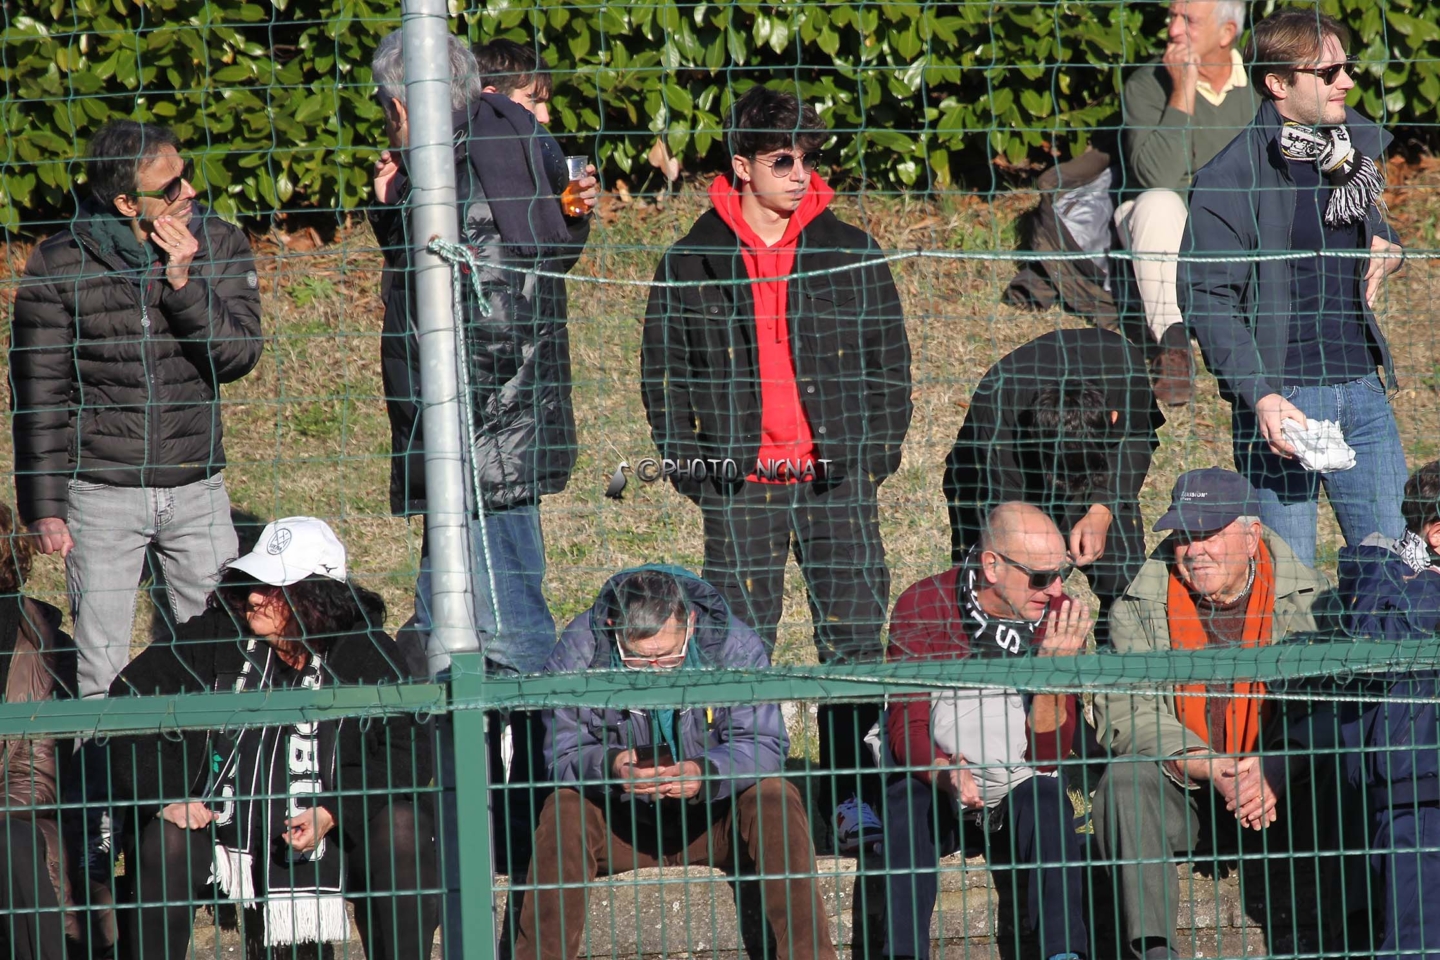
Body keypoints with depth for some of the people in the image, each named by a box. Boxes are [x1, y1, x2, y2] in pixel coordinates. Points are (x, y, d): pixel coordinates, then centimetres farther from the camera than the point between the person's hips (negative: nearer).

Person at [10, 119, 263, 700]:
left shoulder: (220, 246, 0)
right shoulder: (59, 267, -8)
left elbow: (238, 356, -8)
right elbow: (39, 395, -4)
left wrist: (182, 281, -20)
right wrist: (45, 508, -7)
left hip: (198, 492, 2)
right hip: (102, 494, -2)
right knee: (101, 673, 1)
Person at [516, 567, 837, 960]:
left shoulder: (733, 645, -17)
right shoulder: (579, 652, -17)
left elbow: (764, 745, -17)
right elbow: (564, 754, -15)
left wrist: (707, 773, -38)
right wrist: (609, 765, -39)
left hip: (715, 822, 0)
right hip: (621, 826, 0)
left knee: (775, 798, -28)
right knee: (564, 810, -29)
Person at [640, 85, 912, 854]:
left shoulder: (851, 255, 8)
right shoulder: (692, 264, 5)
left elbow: (890, 358, 12)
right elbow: (661, 372, 10)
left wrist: (879, 448, 2)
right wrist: (691, 463, 0)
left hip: (838, 479, 0)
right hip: (739, 484, 0)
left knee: (855, 639, -4)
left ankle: (856, 800, 1)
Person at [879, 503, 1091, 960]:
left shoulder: (1056, 617, -6)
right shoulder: (923, 607, -11)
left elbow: (1048, 755, -10)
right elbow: (906, 729, -16)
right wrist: (945, 773, -38)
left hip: (1017, 802, 1)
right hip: (936, 792, -1)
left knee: (1047, 798, -31)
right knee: (907, 795, -33)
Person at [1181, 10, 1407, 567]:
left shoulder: (1357, 148, 12)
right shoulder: (1229, 177, -9)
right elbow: (1207, 297, -12)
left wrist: (1385, 249, 8)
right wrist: (1260, 397, -23)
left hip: (1361, 391, 6)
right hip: (1281, 396, -6)